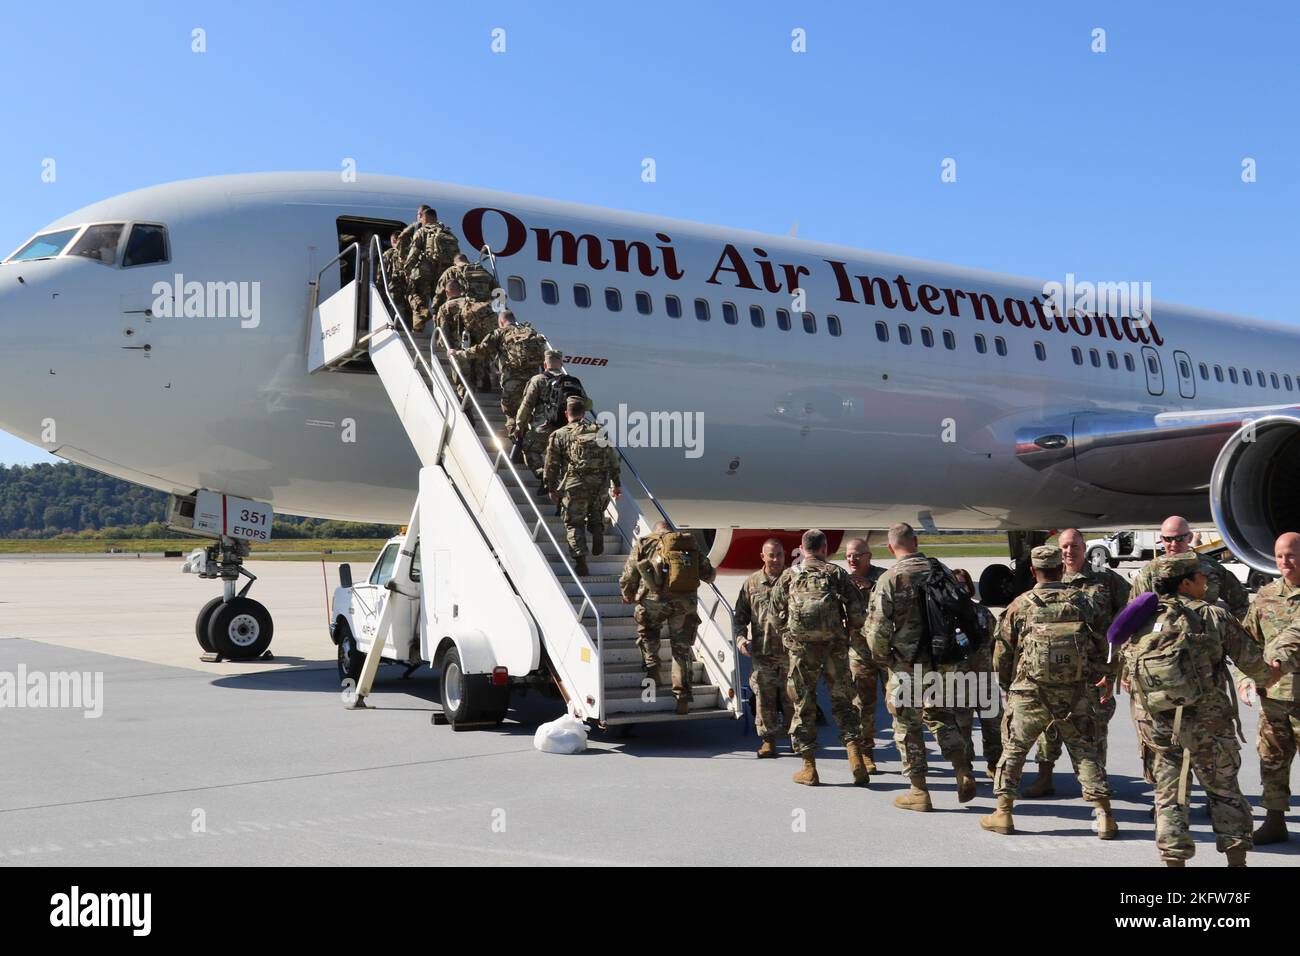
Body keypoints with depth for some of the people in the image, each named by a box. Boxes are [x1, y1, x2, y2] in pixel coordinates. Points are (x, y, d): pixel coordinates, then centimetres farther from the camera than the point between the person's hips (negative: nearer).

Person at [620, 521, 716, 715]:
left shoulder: (644, 544, 14)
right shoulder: (691, 544, 20)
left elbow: (628, 578, 13)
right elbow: (708, 574, 18)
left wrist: (628, 597, 33)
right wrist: (711, 574, 42)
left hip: (656, 598, -2)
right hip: (686, 601, 2)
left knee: (647, 630, 28)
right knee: (682, 648, 13)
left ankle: (652, 669, 14)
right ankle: (682, 698, 11)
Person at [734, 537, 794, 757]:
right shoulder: (752, 583, 8)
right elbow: (740, 615, 11)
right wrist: (740, 638, -5)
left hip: (790, 650, -1)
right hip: (762, 652, 1)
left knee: (792, 697, 4)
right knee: (764, 697, 2)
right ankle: (768, 740, 13)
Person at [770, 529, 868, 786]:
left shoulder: (788, 576, 7)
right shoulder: (837, 573, 5)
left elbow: (776, 613, 7)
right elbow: (857, 609, -1)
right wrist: (851, 629, 17)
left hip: (801, 647, 0)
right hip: (834, 646, 0)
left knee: (803, 706, 7)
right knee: (843, 702, 10)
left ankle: (809, 768, 9)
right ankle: (855, 758, -2)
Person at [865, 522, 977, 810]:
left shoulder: (889, 579, -12)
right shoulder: (942, 571, 2)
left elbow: (878, 627, -13)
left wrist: (881, 658, 4)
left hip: (908, 665, -4)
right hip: (943, 662, 5)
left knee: (908, 727, 7)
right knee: (941, 717, 22)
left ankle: (919, 792, 12)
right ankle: (964, 773, 10)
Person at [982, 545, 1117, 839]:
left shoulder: (1020, 606, -3)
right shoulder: (1083, 600, 1)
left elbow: (1001, 656, 1)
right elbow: (1101, 648, 5)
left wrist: (1008, 687, 17)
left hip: (1031, 692, -1)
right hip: (1076, 693, 2)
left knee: (1013, 749, 12)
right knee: (1085, 751, 13)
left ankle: (1003, 814, 14)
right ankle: (1105, 816, 8)